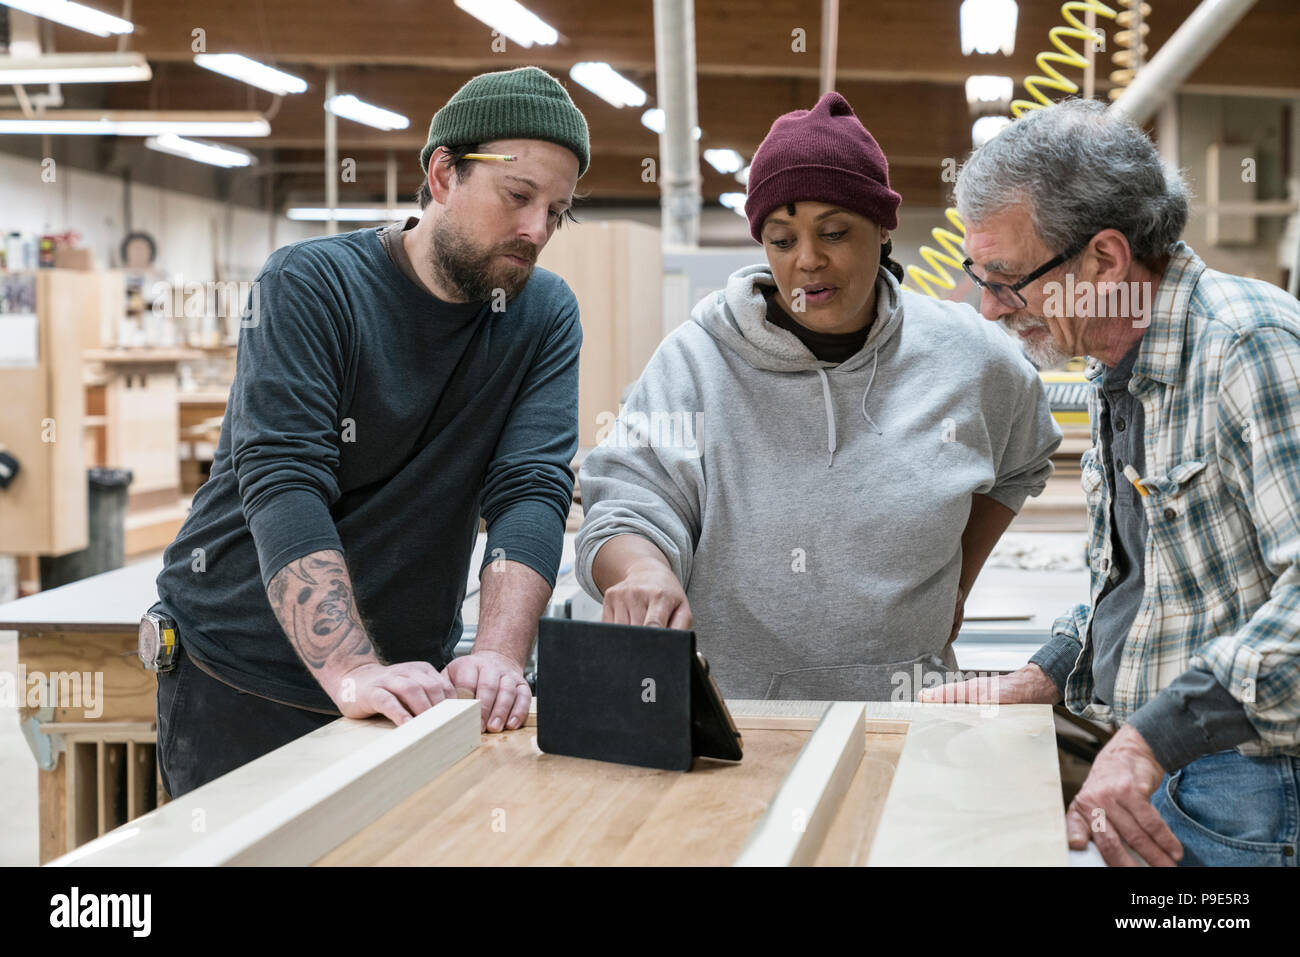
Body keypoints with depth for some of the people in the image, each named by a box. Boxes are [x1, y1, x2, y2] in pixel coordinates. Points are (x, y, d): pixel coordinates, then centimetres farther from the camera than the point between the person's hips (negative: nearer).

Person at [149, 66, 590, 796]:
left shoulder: (544, 316, -2)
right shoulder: (311, 284, -14)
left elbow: (533, 490, -14)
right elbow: (282, 485, -26)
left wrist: (499, 658, -31)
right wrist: (350, 671, -38)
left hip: (405, 677, 3)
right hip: (240, 675, -3)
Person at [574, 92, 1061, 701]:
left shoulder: (965, 357, 6)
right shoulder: (700, 360, -3)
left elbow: (1019, 464, 27)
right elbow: (626, 509, -10)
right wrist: (643, 568, -33)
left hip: (902, 720, -2)